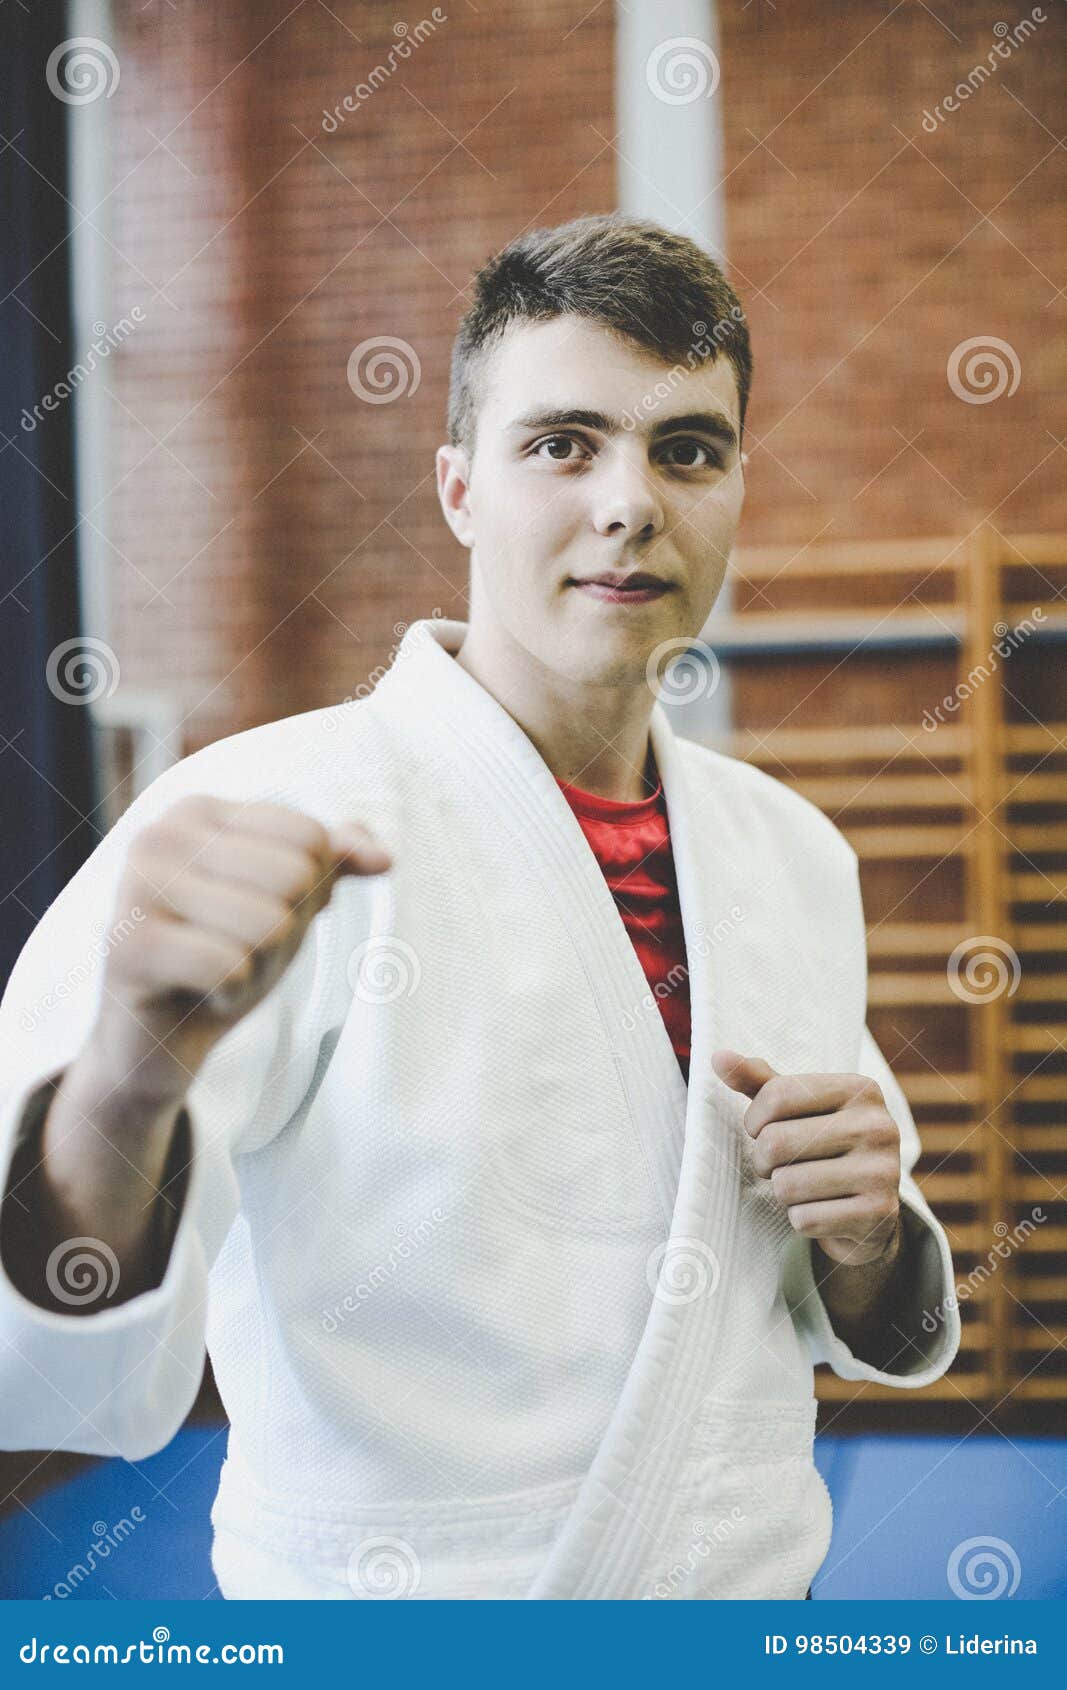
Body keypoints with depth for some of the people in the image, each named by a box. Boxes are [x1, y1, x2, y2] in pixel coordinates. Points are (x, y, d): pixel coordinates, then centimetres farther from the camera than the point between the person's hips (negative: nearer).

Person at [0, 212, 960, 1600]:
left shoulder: (793, 851, 0)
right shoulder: (265, 831, -20)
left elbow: (863, 1329, 9)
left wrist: (863, 1237, -13)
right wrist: (132, 1076, -52)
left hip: (764, 1587, 5)